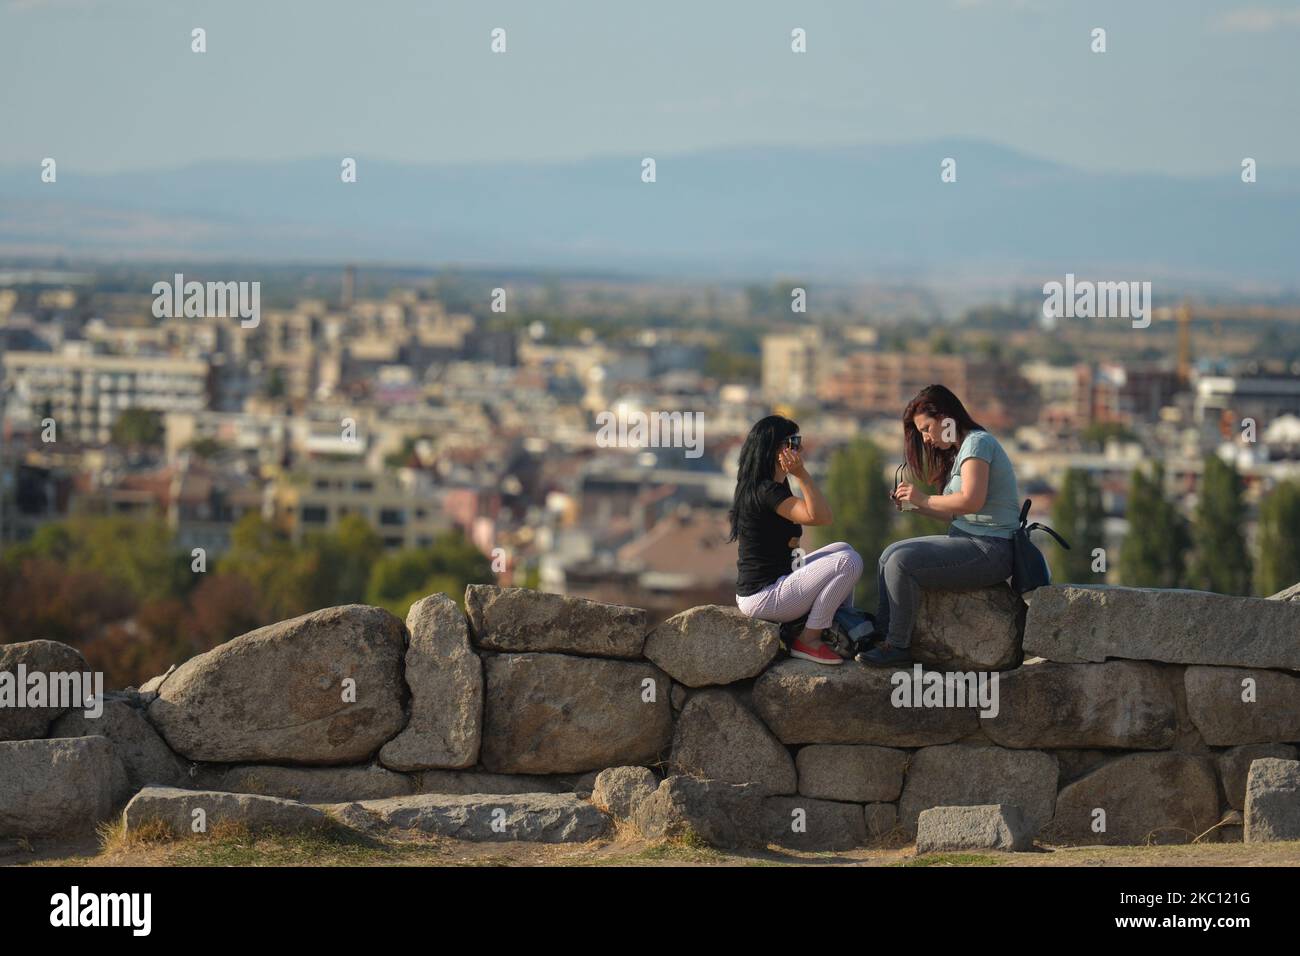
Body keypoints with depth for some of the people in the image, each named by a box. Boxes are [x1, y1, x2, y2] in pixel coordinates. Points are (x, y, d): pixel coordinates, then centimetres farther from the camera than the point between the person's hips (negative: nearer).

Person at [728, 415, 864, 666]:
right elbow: (820, 517, -28)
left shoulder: (760, 487, 12)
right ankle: (808, 641, -8)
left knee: (842, 550, 20)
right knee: (849, 562, -18)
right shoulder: (766, 491, -21)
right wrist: (801, 474, -29)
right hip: (763, 597, -11)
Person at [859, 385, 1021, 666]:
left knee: (902, 561, -21)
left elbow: (972, 501, -23)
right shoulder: (960, 450, 21)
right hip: (969, 540, 11)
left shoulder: (977, 442, -9)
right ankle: (882, 634, 3)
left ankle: (898, 646, -12)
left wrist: (925, 499, -12)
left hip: (991, 550, -11)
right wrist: (917, 506, 4)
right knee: (890, 554, 7)